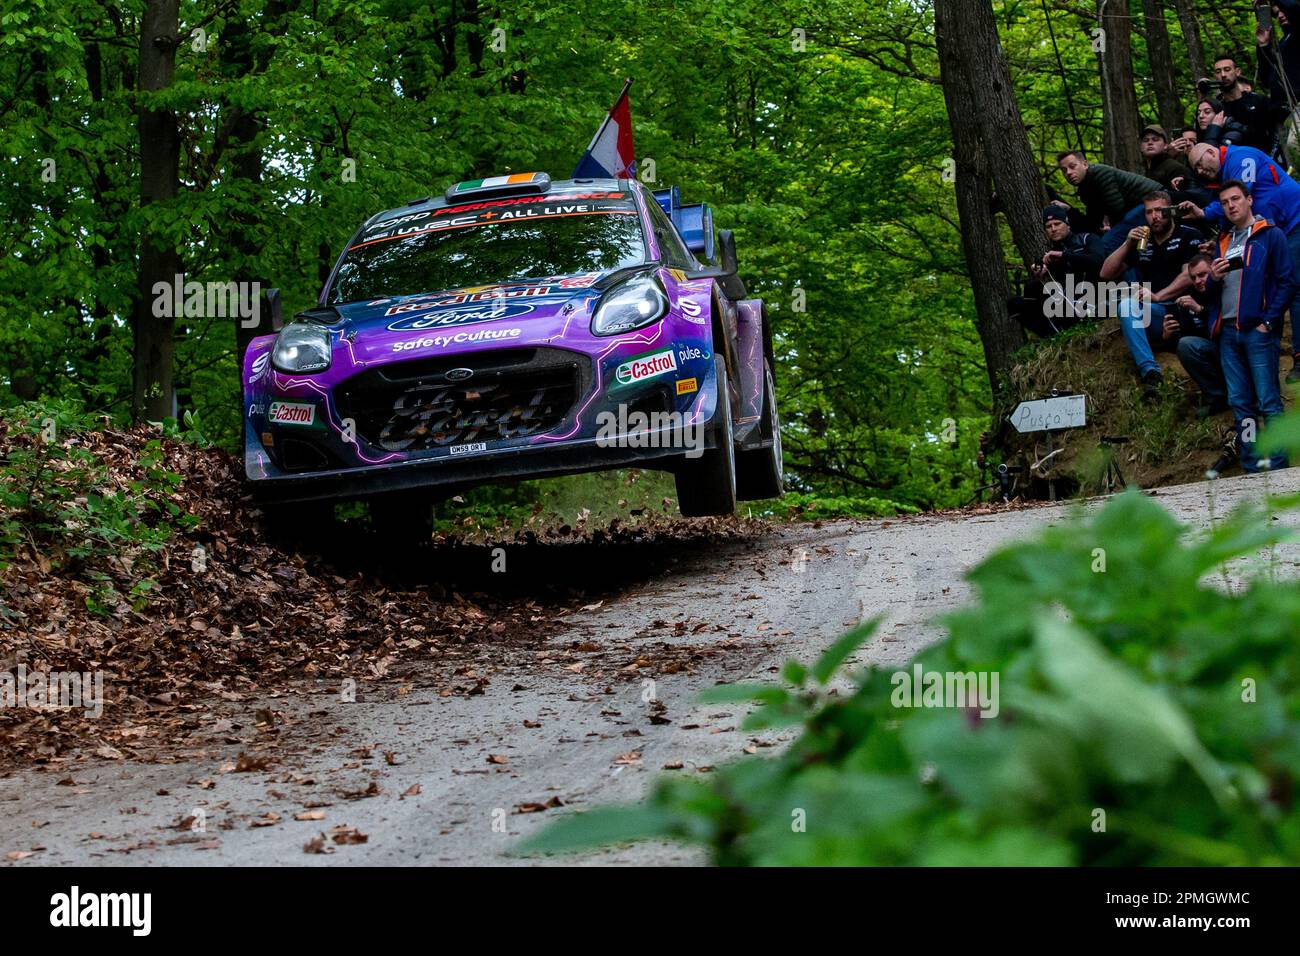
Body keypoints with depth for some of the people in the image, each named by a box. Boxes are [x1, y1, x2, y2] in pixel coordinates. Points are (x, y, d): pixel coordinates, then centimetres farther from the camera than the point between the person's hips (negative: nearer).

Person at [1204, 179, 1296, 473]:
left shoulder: (1270, 236, 2)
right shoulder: (1224, 241, 20)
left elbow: (1286, 282, -5)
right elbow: (1212, 293, 22)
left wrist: (1268, 322, -12)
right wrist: (1213, 279, -1)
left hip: (1258, 330, -6)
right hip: (1228, 331, 6)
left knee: (1268, 403, -8)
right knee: (1240, 403, 6)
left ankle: (1278, 468, -7)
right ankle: (1251, 468, 8)